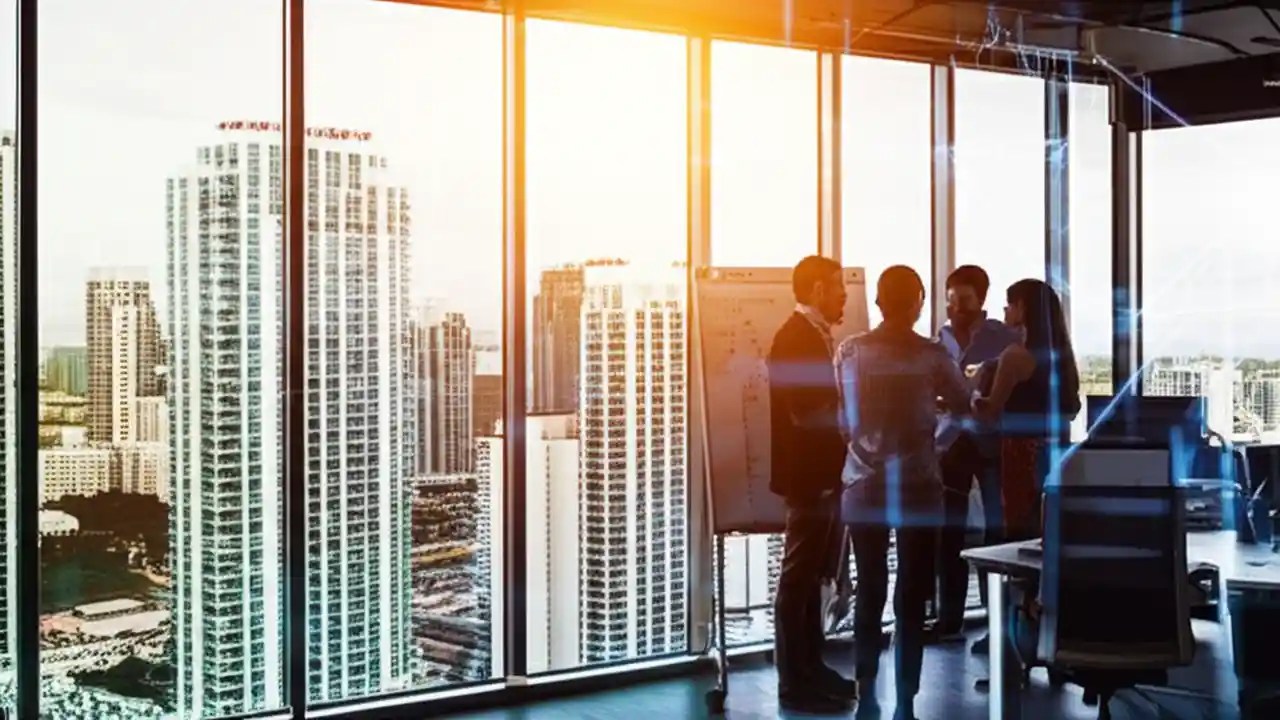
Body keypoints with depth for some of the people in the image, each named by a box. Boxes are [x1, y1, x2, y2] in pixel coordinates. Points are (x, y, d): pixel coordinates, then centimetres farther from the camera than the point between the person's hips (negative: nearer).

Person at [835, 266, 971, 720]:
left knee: (869, 593, 11)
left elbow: (842, 422, 6)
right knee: (910, 598, 3)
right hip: (917, 487, -2)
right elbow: (964, 407, 8)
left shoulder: (850, 352, 0)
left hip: (864, 486, 3)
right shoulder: (931, 355, -7)